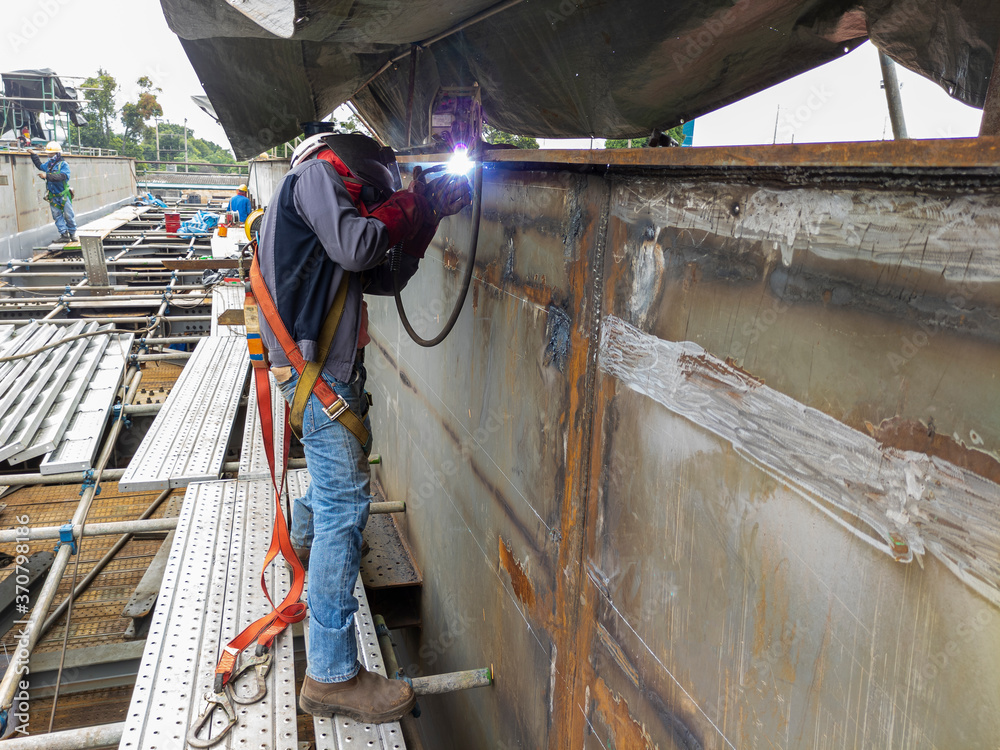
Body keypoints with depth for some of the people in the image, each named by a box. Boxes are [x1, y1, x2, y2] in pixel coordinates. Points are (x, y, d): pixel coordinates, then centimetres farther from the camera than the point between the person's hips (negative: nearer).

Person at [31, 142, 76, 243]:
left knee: (68, 215, -1)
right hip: (53, 196, 6)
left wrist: (47, 176, -32)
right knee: (57, 216, 2)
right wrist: (34, 155, 27)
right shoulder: (49, 164, 10)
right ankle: (64, 234, 4)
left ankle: (72, 233, 12)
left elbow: (61, 177, -26)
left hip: (64, 195, -6)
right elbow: (40, 166, 33)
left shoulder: (64, 164, -9)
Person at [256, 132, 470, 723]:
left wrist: (426, 215, 10)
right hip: (319, 364, -10)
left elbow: (383, 278, 16)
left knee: (347, 456, 32)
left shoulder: (332, 198, 23)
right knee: (346, 500, -12)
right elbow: (356, 247, -22)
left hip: (331, 360, 10)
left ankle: (306, 540, 59)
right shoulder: (318, 170, -5)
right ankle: (333, 675, -9)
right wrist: (414, 203, -7)